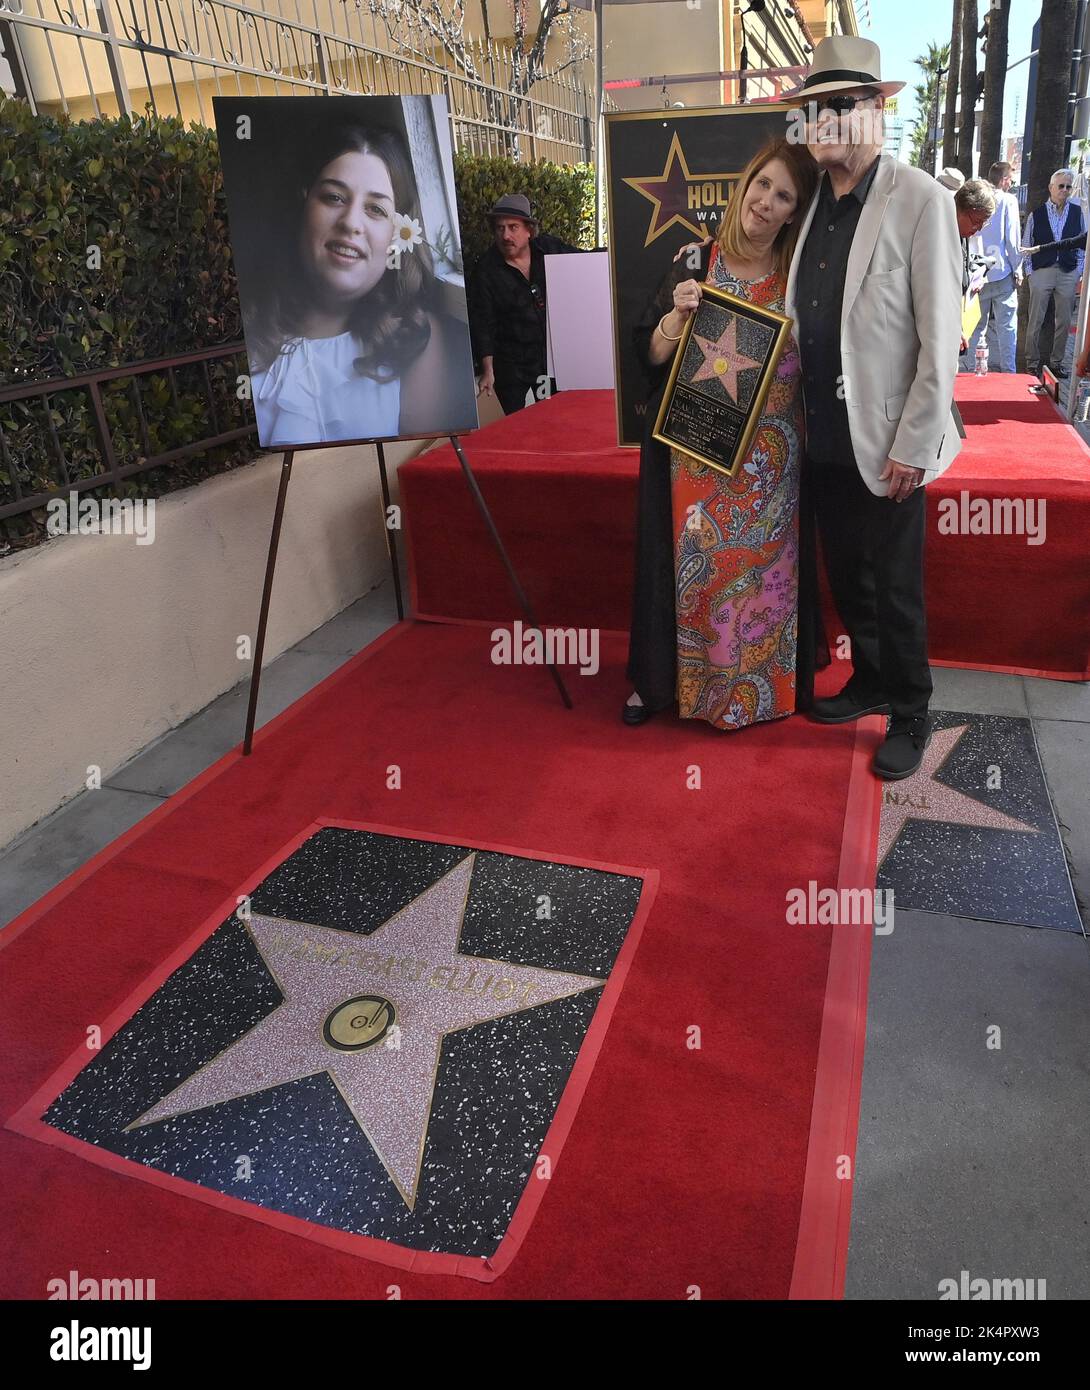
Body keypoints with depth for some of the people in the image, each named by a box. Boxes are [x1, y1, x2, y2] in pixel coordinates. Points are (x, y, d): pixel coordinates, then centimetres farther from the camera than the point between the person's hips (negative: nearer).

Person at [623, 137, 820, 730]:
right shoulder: (694, 262, 0)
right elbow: (649, 353, -1)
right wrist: (679, 315, -17)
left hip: (769, 457, 1)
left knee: (765, 562, 7)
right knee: (690, 562, 6)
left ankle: (764, 679, 25)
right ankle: (660, 679, 23)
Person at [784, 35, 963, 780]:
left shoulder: (919, 200, -9)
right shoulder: (812, 201, 9)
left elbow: (940, 339, -12)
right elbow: (803, 319, 11)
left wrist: (911, 447, -16)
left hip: (885, 444, -6)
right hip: (824, 438, 6)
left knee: (895, 589, 4)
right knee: (846, 577, 16)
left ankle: (911, 715, 23)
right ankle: (870, 682, 36)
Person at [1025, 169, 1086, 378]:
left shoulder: (1077, 212, 7)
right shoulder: (1036, 215, 1)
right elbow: (1026, 246, 5)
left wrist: (1079, 272, 2)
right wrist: (1030, 271, -3)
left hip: (1068, 274, 2)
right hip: (1041, 272, -2)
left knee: (1064, 321, 6)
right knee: (1036, 321, -1)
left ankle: (1057, 361, 16)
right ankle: (1032, 361, 10)